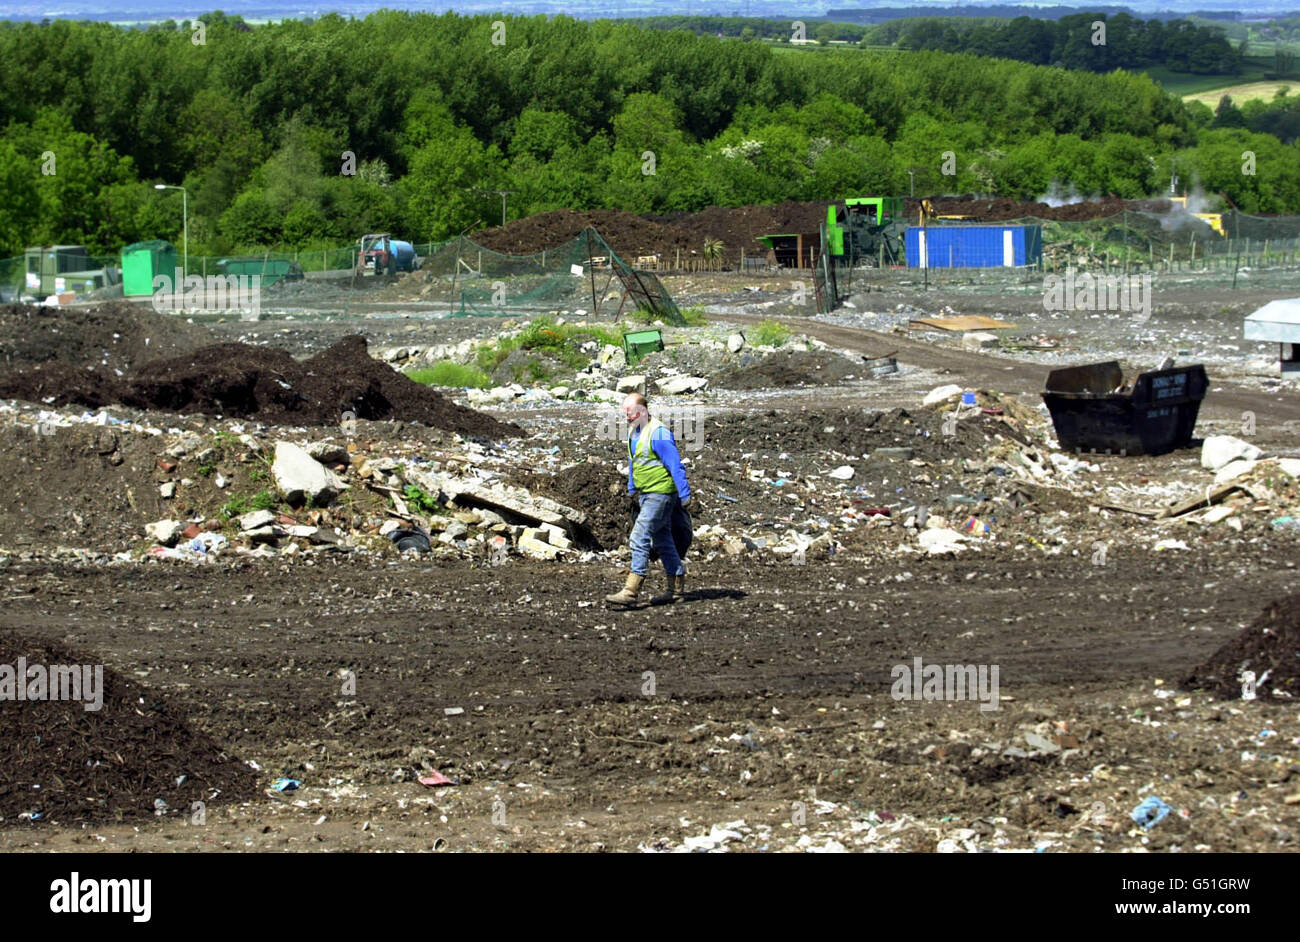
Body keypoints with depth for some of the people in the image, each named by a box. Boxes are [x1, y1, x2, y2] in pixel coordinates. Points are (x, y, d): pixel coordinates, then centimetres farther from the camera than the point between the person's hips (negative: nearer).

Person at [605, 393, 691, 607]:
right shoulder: (633, 432, 10)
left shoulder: (658, 434, -19)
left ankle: (630, 591, -15)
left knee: (640, 538, -14)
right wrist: (632, 489, 29)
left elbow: (676, 465, -19)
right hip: (646, 494, 10)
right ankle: (677, 587, 22)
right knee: (662, 541, 14)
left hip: (660, 493, -10)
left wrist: (684, 495, -19)